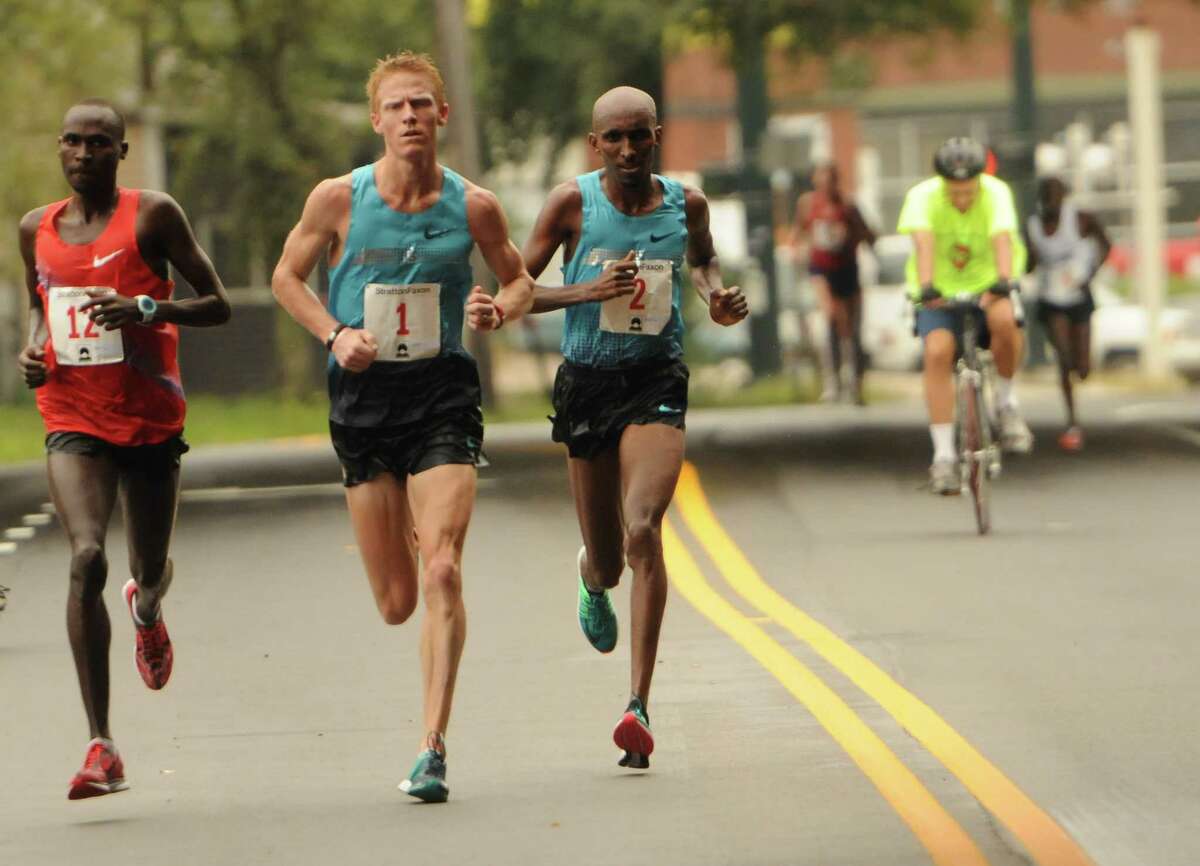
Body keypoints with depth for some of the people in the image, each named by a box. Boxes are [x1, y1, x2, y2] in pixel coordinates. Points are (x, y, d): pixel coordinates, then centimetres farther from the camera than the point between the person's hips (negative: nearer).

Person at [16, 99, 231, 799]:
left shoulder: (153, 215, -5)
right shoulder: (37, 229, 7)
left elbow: (218, 305, -4)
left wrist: (147, 308, -21)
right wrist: (34, 348, 3)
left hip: (151, 419, -1)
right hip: (73, 422, 1)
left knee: (151, 571, 13)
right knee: (88, 558, -21)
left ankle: (148, 611, 57)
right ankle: (102, 747, -24)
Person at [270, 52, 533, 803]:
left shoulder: (474, 206, -3)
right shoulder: (339, 199, -4)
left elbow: (520, 279, 13)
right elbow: (287, 275, 9)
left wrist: (499, 310, -10)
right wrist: (335, 334, -8)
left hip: (443, 392, -1)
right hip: (364, 396, 1)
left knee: (442, 571, -18)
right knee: (396, 603, 6)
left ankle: (434, 748, -14)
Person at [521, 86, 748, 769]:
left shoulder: (687, 204, 2)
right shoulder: (573, 202, -5)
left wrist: (716, 295, 3)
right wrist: (586, 291, -18)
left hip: (658, 382, -1)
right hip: (587, 381, 1)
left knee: (643, 531, -22)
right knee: (607, 560, 10)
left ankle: (639, 707, -24)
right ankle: (594, 578, 53)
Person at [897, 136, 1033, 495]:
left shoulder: (996, 193, -19)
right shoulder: (923, 196, -19)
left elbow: (1002, 238, -34)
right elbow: (923, 241, -34)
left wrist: (1002, 282, -52)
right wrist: (926, 287, -51)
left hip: (988, 285, 0)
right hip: (940, 292, 0)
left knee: (1004, 319, -33)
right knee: (938, 352, -24)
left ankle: (1006, 402, -8)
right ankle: (943, 455, -19)